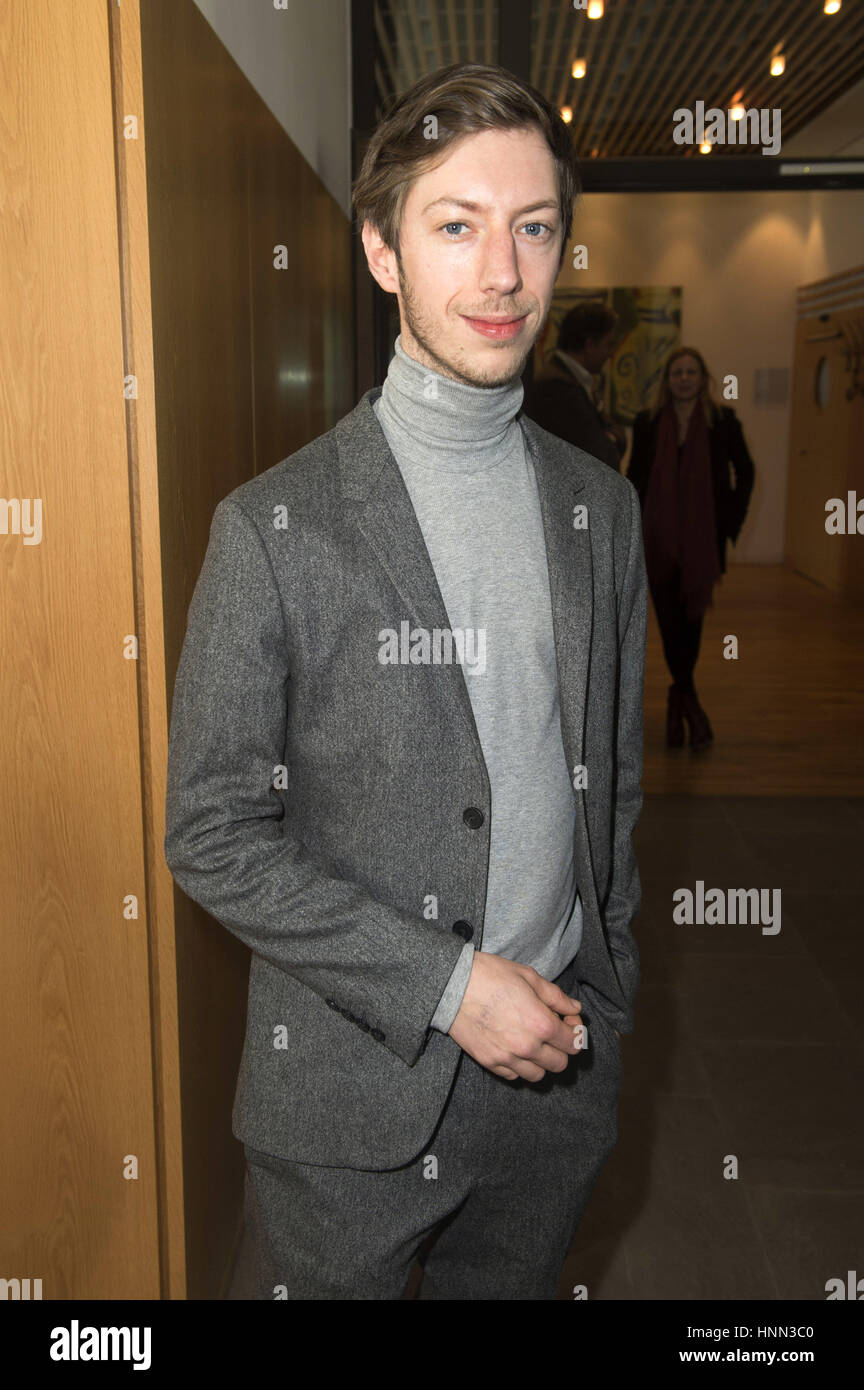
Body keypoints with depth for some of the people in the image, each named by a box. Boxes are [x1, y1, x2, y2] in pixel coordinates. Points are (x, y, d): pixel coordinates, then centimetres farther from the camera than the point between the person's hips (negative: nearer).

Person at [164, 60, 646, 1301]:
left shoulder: (601, 508, 1)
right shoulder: (274, 528, -14)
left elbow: (615, 779, 9)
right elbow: (212, 836, -13)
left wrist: (601, 1001, 8)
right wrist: (447, 984, -17)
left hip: (556, 1075, 4)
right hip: (354, 1102, -4)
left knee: (518, 1289, 23)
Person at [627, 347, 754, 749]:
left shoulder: (722, 421, 1)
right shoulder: (647, 423, 4)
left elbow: (744, 471, 10)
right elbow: (635, 477, 11)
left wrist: (732, 520, 3)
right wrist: (636, 526, 2)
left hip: (703, 538, -1)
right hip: (660, 539, 1)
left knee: (691, 618, 2)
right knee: (670, 620, 0)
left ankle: (677, 700, 19)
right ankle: (689, 702, 11)